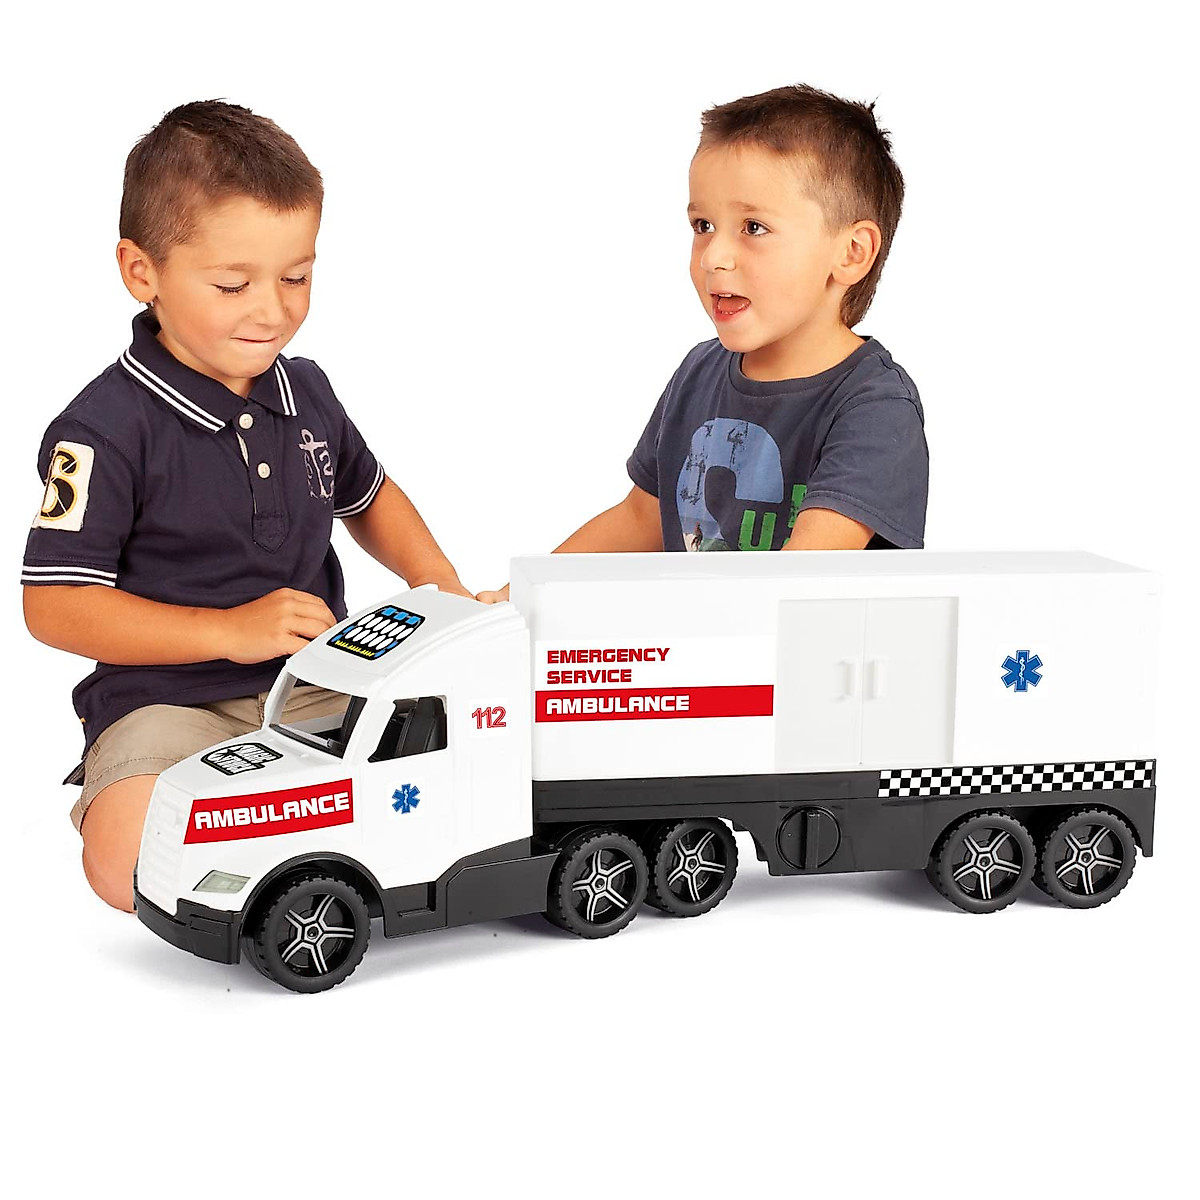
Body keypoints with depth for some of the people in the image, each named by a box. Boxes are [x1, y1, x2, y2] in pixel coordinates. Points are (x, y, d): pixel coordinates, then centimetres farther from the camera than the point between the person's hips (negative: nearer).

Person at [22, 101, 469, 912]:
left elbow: (367, 494, 28)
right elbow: (54, 605, -14)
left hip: (318, 688, 5)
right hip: (168, 699, -5)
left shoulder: (304, 391, 9)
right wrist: (231, 631, -20)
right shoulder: (106, 427, -12)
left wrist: (441, 587, 8)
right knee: (131, 863, -32)